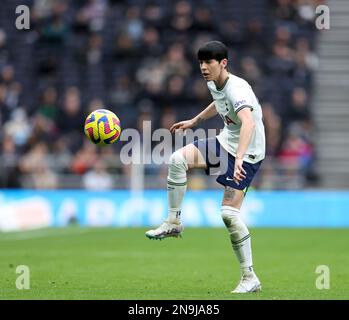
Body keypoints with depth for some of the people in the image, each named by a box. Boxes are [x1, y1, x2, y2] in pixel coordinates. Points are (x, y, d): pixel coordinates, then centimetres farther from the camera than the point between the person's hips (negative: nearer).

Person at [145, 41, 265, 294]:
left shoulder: (237, 89, -28)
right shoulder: (214, 84, 1)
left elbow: (248, 122, -46)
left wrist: (239, 159, -58)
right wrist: (194, 121, 29)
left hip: (247, 154, -8)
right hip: (225, 143, 8)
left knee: (229, 213, -15)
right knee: (177, 159, -10)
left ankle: (250, 279, -5)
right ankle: (173, 223, 4)